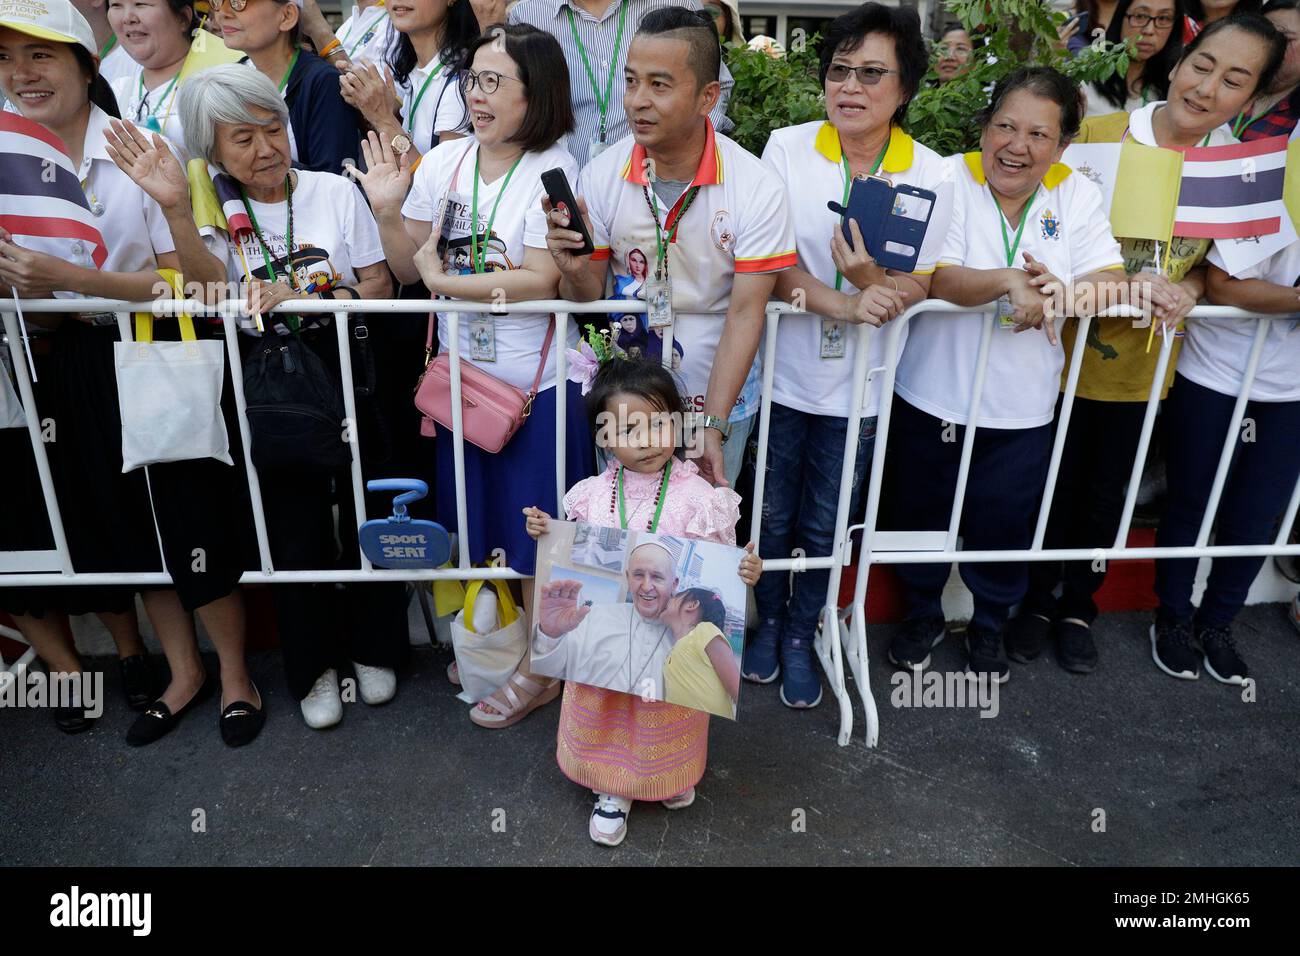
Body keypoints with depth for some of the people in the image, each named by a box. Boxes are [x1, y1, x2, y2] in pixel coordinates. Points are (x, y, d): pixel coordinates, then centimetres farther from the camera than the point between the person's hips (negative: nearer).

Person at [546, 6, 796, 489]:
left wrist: (712, 426, -22)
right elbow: (589, 297, -5)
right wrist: (575, 270, -29)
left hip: (721, 396, -1)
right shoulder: (599, 176, -11)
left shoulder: (758, 189, -16)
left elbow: (745, 313, -16)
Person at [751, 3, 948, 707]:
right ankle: (768, 621, 40)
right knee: (772, 517, 14)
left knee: (824, 529, 14)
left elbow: (917, 288, -7)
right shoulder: (787, 148, -7)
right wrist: (844, 304, -30)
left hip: (856, 385, 0)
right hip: (781, 371, 0)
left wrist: (872, 278, -31)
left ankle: (800, 637, 37)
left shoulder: (928, 175, -6)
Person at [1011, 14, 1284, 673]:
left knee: (1107, 492, 18)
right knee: (1054, 486, 10)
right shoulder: (1097, 134, -12)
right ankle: (1037, 599, 33)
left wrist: (1190, 286, -14)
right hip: (1070, 350, -3)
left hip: (1144, 364, 3)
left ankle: (1078, 606, 39)